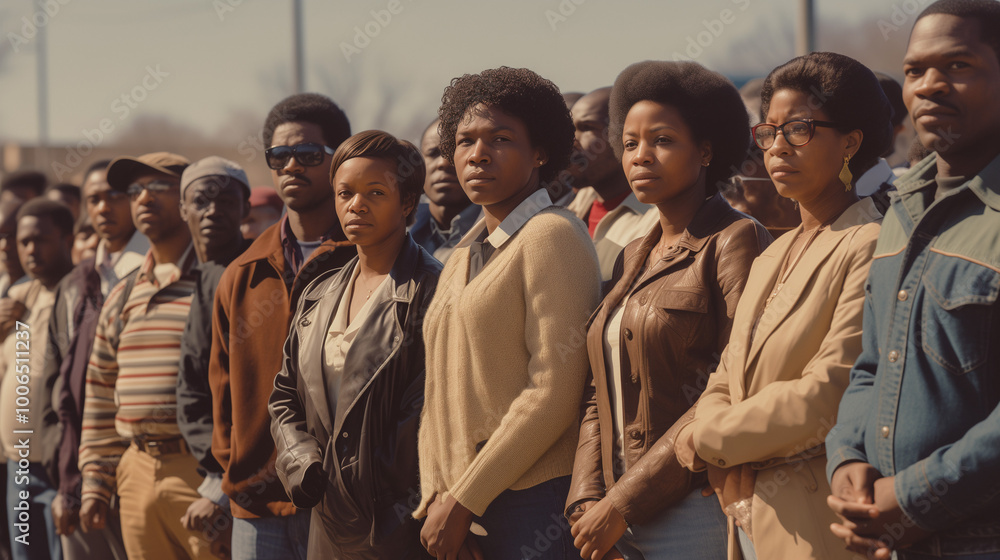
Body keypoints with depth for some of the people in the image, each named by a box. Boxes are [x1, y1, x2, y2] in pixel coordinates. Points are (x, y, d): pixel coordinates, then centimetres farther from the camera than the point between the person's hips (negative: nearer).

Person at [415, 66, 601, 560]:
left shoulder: (552, 236, -7)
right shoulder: (464, 256, 17)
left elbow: (553, 394, -15)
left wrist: (464, 500, -14)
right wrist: (435, 496, 1)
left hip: (532, 501, -7)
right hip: (460, 508, 7)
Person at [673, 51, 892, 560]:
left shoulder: (869, 248, -12)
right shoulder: (772, 257, 16)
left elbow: (829, 393, -20)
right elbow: (725, 380, 14)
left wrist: (706, 439, -9)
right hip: (748, 518, 8)